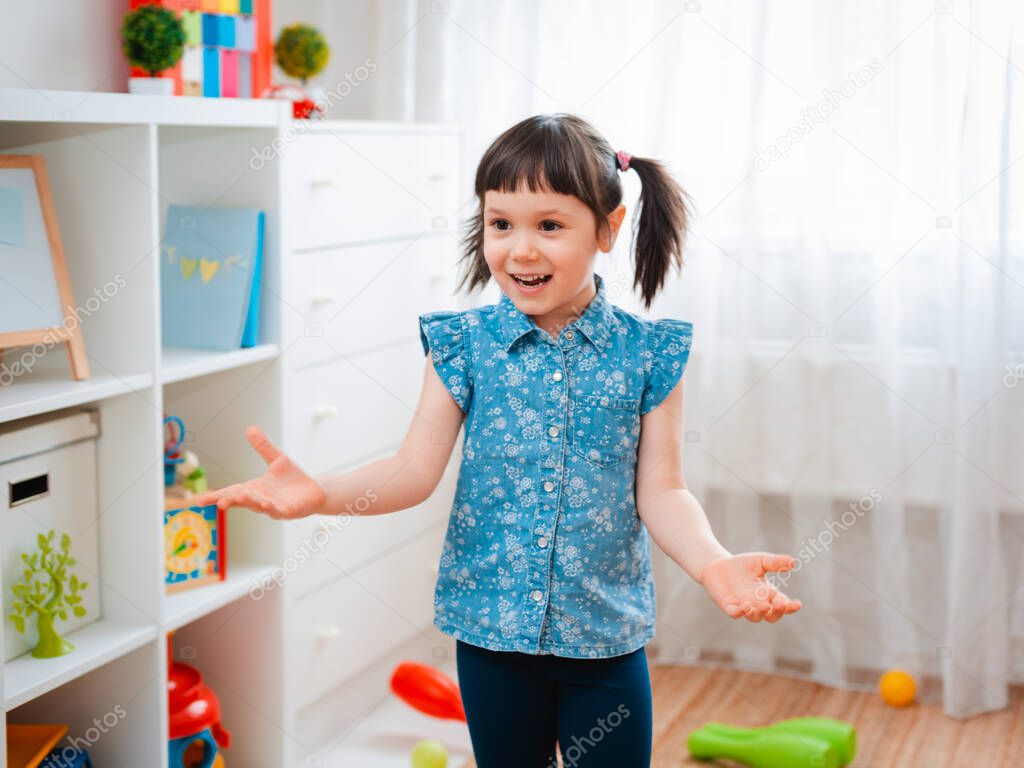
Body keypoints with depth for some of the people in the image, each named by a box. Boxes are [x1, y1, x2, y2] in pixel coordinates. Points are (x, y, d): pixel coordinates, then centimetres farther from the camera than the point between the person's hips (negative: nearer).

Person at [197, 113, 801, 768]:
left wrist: (712, 561, -26)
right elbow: (417, 469, -8)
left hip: (606, 635, -1)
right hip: (490, 627, 1)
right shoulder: (465, 345, -5)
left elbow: (660, 491, -7)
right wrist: (321, 494, -26)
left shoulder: (646, 353, -7)